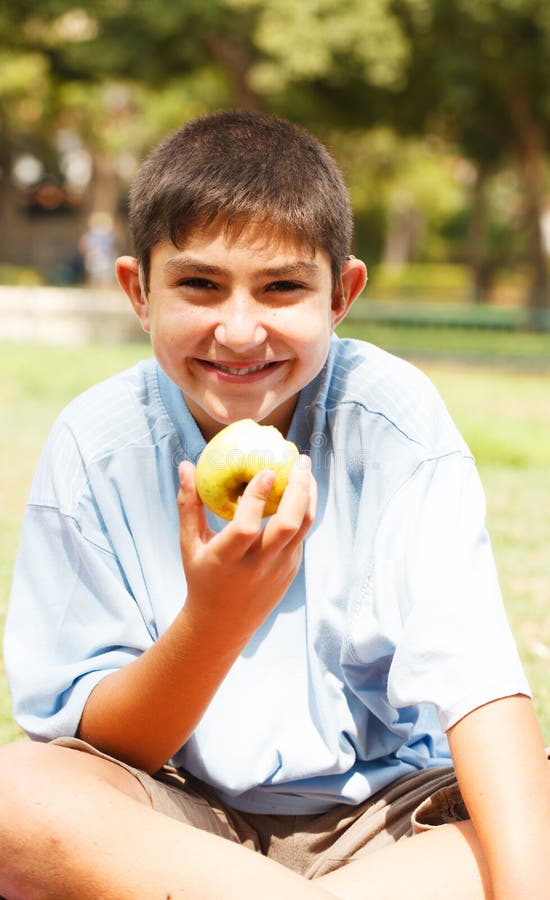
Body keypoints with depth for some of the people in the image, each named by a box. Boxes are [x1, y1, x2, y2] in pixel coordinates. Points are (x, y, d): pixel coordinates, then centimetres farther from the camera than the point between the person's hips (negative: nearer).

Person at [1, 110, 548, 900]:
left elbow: (477, 672, -22)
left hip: (387, 814, 1)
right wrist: (214, 619, -28)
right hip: (177, 818, 0)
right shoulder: (96, 446, -10)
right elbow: (92, 747, -8)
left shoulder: (395, 419, -11)